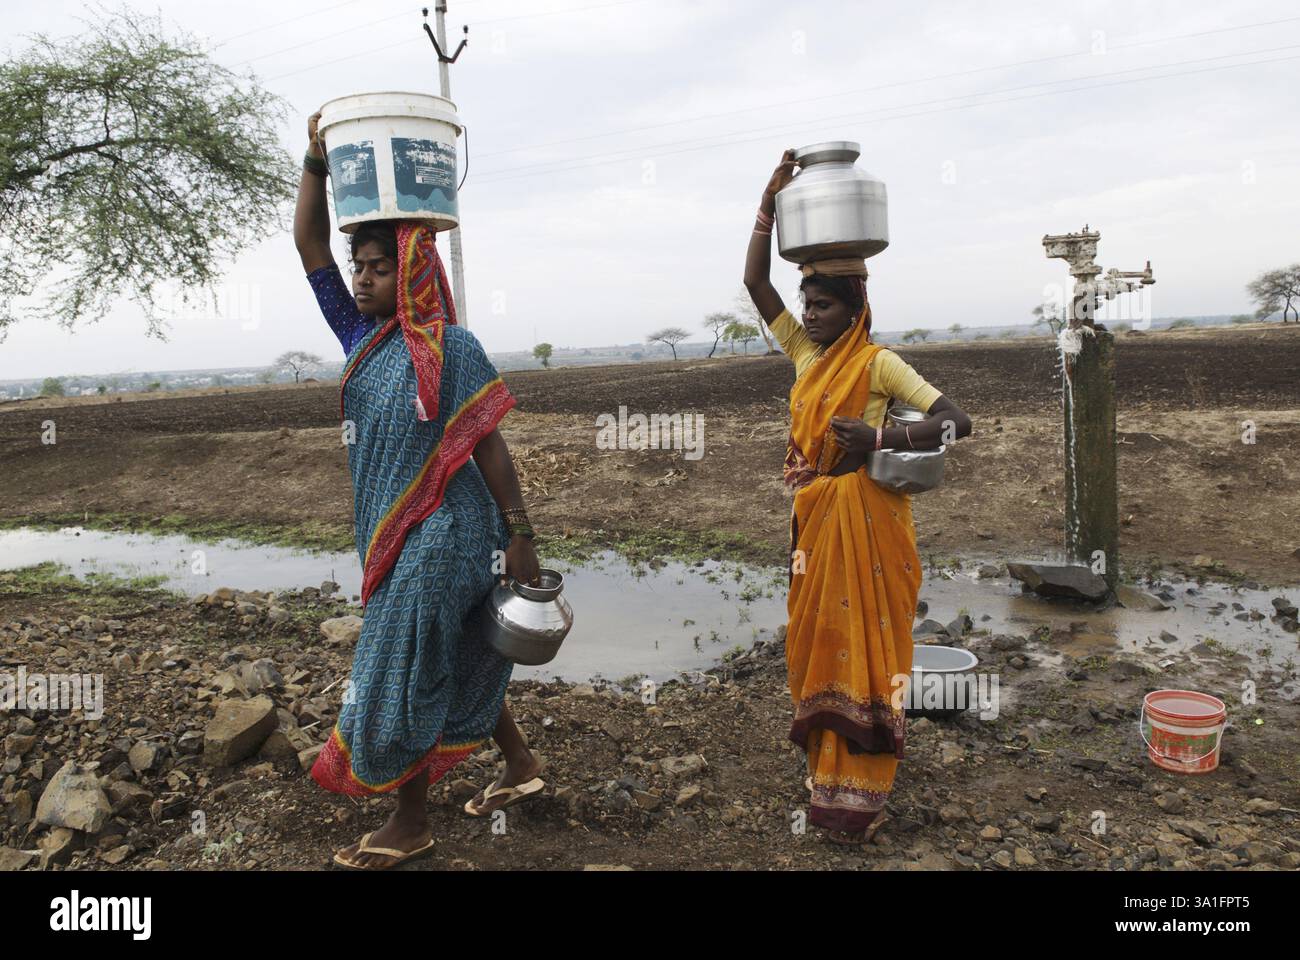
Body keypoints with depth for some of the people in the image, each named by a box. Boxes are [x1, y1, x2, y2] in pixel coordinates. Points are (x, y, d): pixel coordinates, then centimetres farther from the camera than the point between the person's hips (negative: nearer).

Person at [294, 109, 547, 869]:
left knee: (403, 671, 1)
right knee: (452, 662, 19)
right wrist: (317, 159, 2)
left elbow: (491, 446, -13)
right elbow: (309, 245, 10)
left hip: (441, 534, -7)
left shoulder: (451, 348, -12)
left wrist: (521, 538, -14)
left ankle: (411, 826, 20)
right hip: (388, 531, 7)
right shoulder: (362, 338, 7)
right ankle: (522, 765, 37)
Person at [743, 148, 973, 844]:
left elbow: (955, 421, -17)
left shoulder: (878, 363, -9)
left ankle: (855, 794, 12)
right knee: (817, 642, 13)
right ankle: (826, 768, 28)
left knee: (860, 646, 1)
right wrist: (770, 202, 2)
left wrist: (878, 439, -27)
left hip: (864, 519, -6)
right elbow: (754, 281, 7)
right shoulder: (805, 356, 8)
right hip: (813, 520, 7)